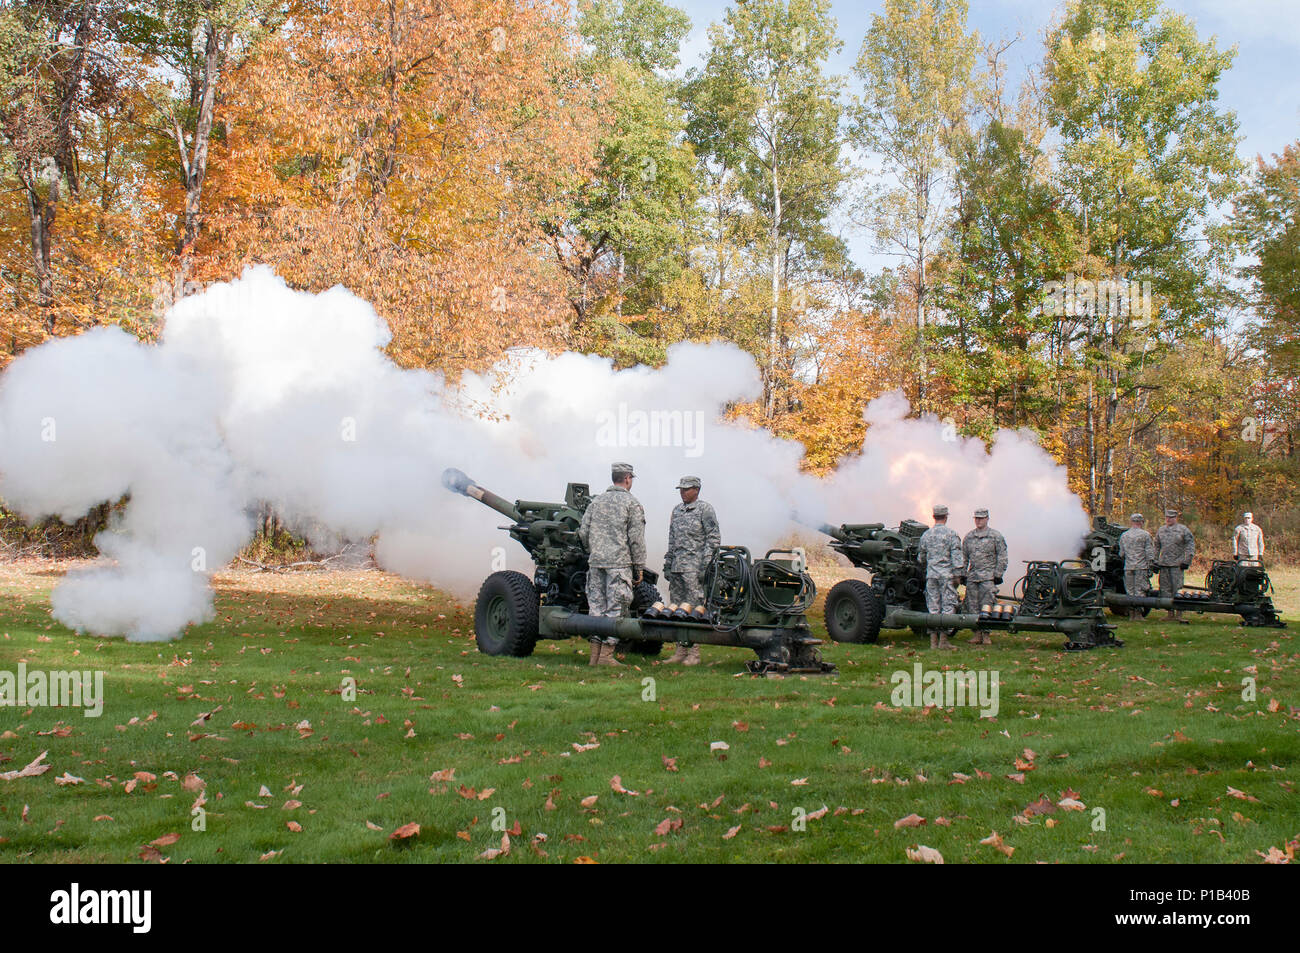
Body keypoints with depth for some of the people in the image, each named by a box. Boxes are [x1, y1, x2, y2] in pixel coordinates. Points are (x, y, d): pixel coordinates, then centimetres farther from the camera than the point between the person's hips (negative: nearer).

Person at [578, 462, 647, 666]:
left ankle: (595, 654, 10)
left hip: (596, 563, 5)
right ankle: (606, 655, -4)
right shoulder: (632, 503, -3)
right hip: (619, 563, -5)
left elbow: (583, 532, 11)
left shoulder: (596, 502, 12)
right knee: (615, 609, -2)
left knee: (596, 606, 9)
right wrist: (639, 567, 0)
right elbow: (636, 539, -6)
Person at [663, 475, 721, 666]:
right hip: (677, 567, 7)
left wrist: (705, 566, -13)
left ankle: (693, 652, -5)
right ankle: (680, 649, 13)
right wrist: (667, 564, 17)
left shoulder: (705, 509, -3)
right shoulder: (676, 510, 17)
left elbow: (714, 539, -7)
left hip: (694, 568, -7)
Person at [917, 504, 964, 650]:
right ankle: (943, 639, -6)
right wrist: (957, 575, -6)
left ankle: (933, 640, 5)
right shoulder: (951, 534, -4)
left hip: (931, 576, 4)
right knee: (948, 606, -1)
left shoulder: (925, 535, 9)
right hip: (947, 575, -4)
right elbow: (957, 556, -9)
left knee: (933, 607, 6)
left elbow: (921, 558, 18)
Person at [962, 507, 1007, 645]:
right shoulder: (968, 537, 14)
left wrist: (998, 575, -6)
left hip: (988, 577, -5)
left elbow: (1002, 557, 0)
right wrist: (963, 574, 12)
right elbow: (964, 557, 19)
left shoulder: (996, 536, 1)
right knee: (972, 606, 4)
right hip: (972, 576, 5)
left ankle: (986, 635, -3)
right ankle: (977, 633, 10)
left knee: (987, 606, -7)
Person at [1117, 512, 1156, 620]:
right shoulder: (1145, 535, -3)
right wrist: (1150, 564, -2)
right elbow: (1149, 552, -6)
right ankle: (1138, 613, -5)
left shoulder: (1123, 535, 9)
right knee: (1140, 591, -2)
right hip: (1141, 567, -4)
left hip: (1128, 567, 4)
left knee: (1130, 591, 7)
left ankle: (1131, 614, 7)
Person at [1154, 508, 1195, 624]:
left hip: (1177, 564, -5)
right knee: (1165, 588, 5)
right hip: (1163, 564, 5)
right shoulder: (1160, 530, 15)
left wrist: (1186, 561, -9)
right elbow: (1157, 547, 23)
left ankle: (1179, 613, -7)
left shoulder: (1183, 530, 0)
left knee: (1177, 588, -10)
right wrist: (1155, 561, 16)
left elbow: (1191, 545, -2)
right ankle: (1170, 613, 12)